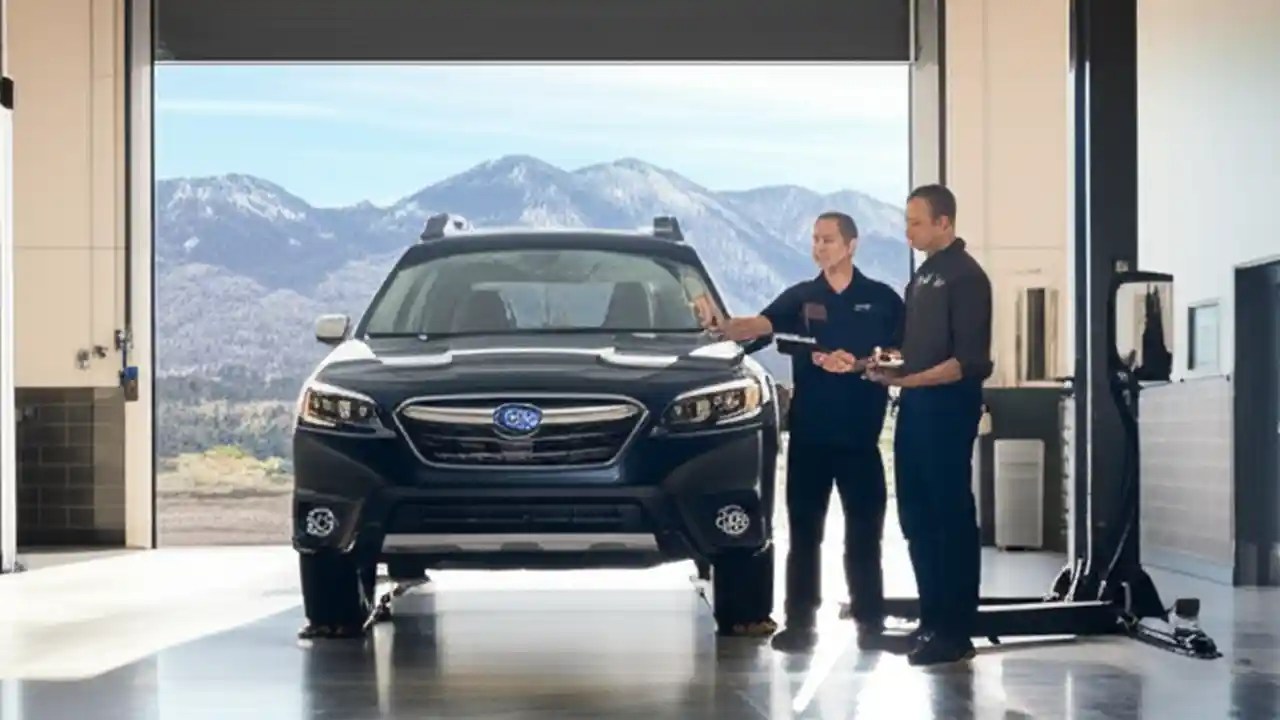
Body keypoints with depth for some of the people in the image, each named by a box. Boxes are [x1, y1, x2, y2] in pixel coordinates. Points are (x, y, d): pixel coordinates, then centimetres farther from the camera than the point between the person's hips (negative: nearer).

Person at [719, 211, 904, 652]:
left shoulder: (881, 299, 3)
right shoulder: (800, 297, 6)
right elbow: (761, 324, -11)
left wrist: (857, 364, -16)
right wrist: (723, 327, -32)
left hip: (859, 434, -2)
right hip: (809, 433, 2)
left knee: (864, 532, 3)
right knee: (804, 532, 4)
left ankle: (870, 621, 11)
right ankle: (800, 623, 8)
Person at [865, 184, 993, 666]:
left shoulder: (965, 276, -10)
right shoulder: (923, 276, 17)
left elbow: (970, 361, -17)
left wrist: (907, 379, -23)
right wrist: (890, 364, 5)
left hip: (949, 409, -9)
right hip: (915, 408, 9)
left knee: (951, 519, -5)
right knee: (917, 519, 11)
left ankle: (955, 631, -1)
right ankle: (932, 621, 18)